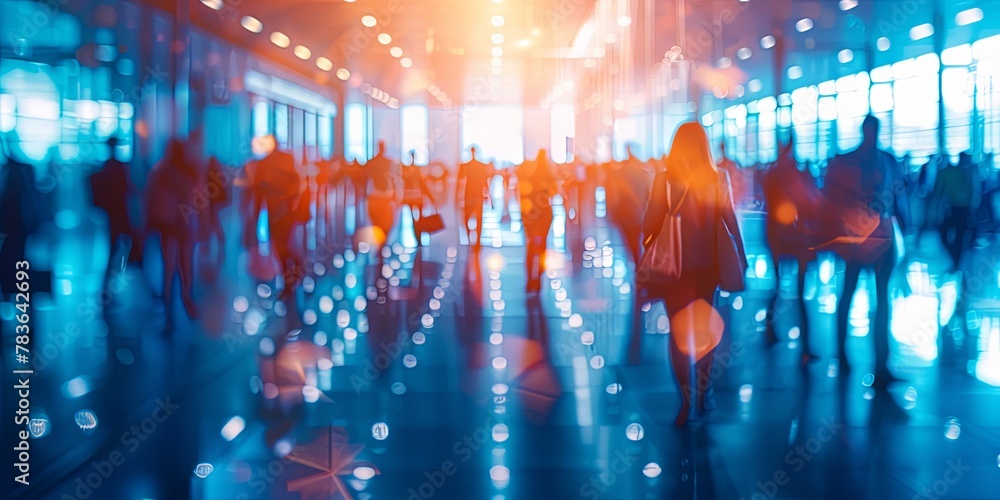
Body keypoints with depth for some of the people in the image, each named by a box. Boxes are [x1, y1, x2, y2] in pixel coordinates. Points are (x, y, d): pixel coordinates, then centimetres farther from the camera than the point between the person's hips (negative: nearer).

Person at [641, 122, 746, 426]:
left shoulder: (663, 179, -8)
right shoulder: (718, 178, -5)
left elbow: (650, 224, -7)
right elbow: (731, 221, -2)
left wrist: (648, 256, 7)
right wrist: (741, 255, 7)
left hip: (674, 265, -2)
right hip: (706, 263, 2)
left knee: (679, 330, 5)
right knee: (703, 328, 17)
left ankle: (687, 400, -2)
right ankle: (702, 395, 22)